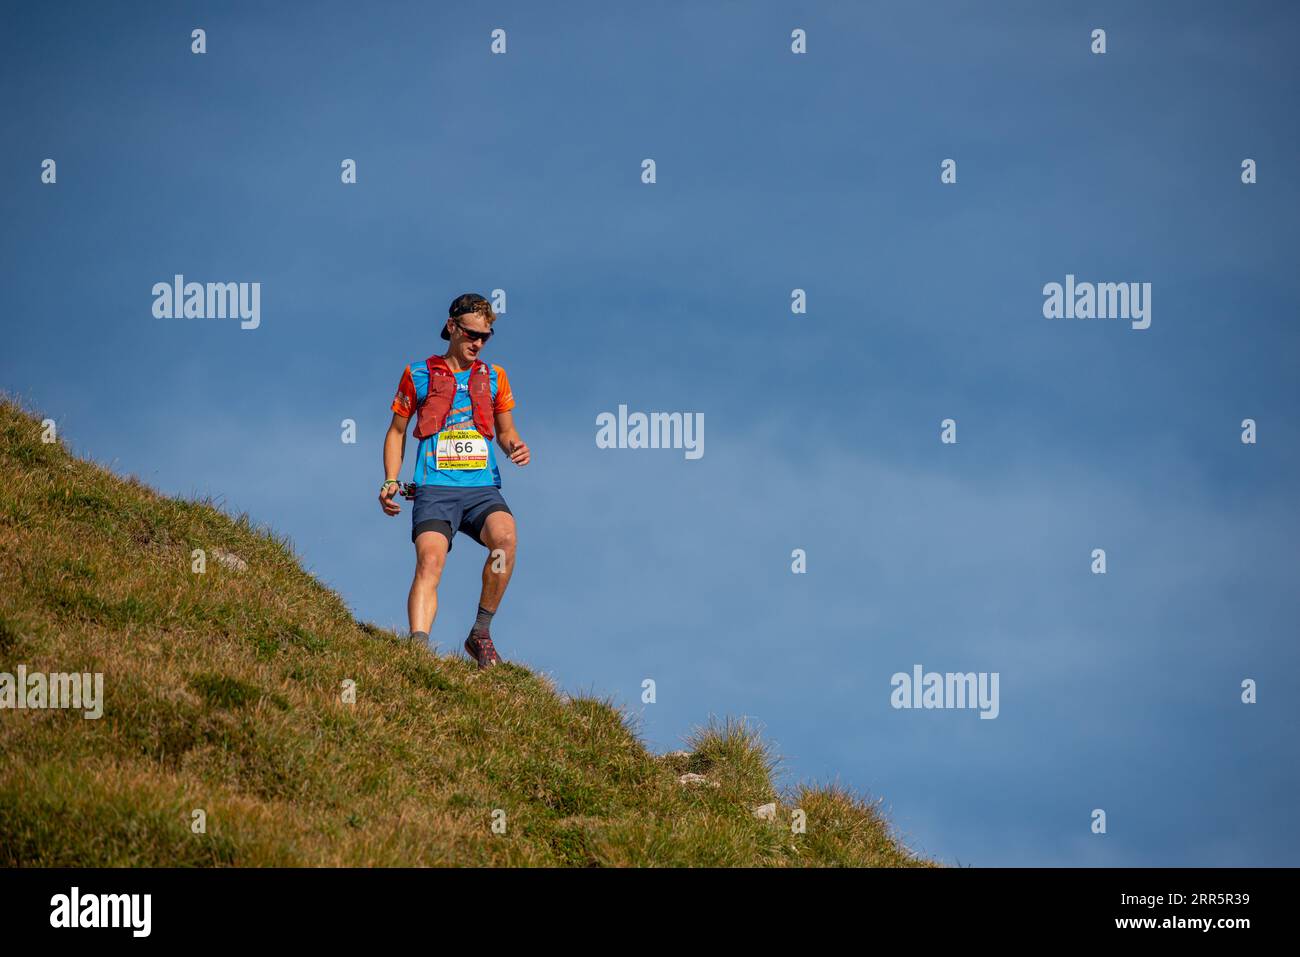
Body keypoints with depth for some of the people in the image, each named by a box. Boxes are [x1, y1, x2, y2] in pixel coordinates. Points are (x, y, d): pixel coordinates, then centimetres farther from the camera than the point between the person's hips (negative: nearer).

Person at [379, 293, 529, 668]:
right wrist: (390, 481, 5)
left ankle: (481, 633, -16)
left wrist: (515, 446, 1)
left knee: (505, 537, -30)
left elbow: (505, 430, 25)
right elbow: (397, 431, 18)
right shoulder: (418, 375, 13)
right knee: (430, 559, -26)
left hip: (482, 488, 1)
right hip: (434, 489, -1)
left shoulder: (493, 377, 18)